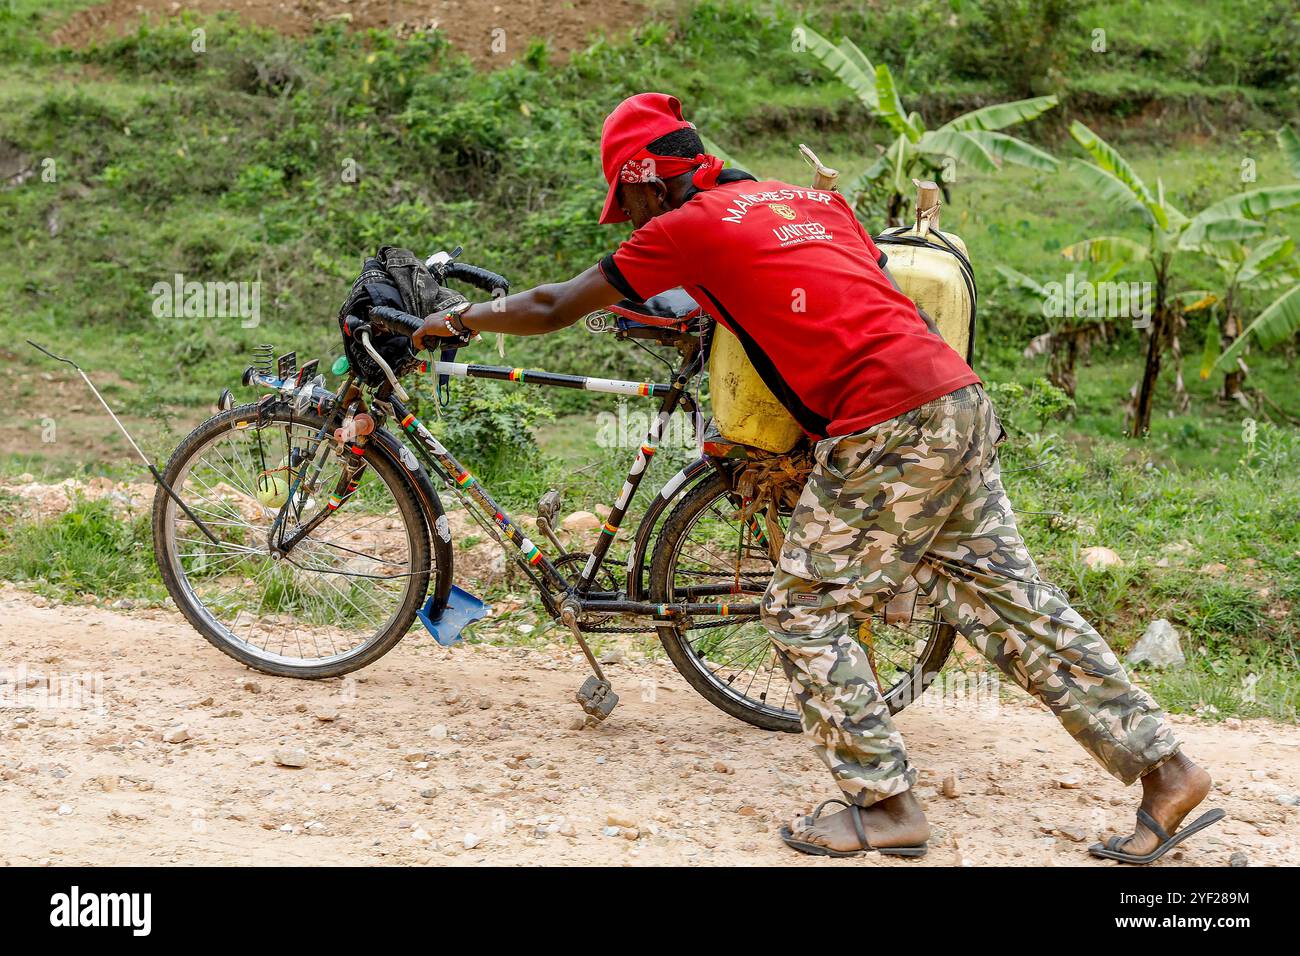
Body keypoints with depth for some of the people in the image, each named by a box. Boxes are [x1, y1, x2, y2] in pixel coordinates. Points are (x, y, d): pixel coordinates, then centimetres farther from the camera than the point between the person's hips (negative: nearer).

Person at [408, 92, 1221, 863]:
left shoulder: (689, 226, 1)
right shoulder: (810, 199, 21)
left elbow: (555, 309, 8)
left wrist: (458, 319, 24)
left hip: (886, 433, -8)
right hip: (962, 401, 8)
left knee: (806, 612, 4)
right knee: (1010, 602, 13)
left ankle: (886, 804, 5)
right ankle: (1164, 764, 15)